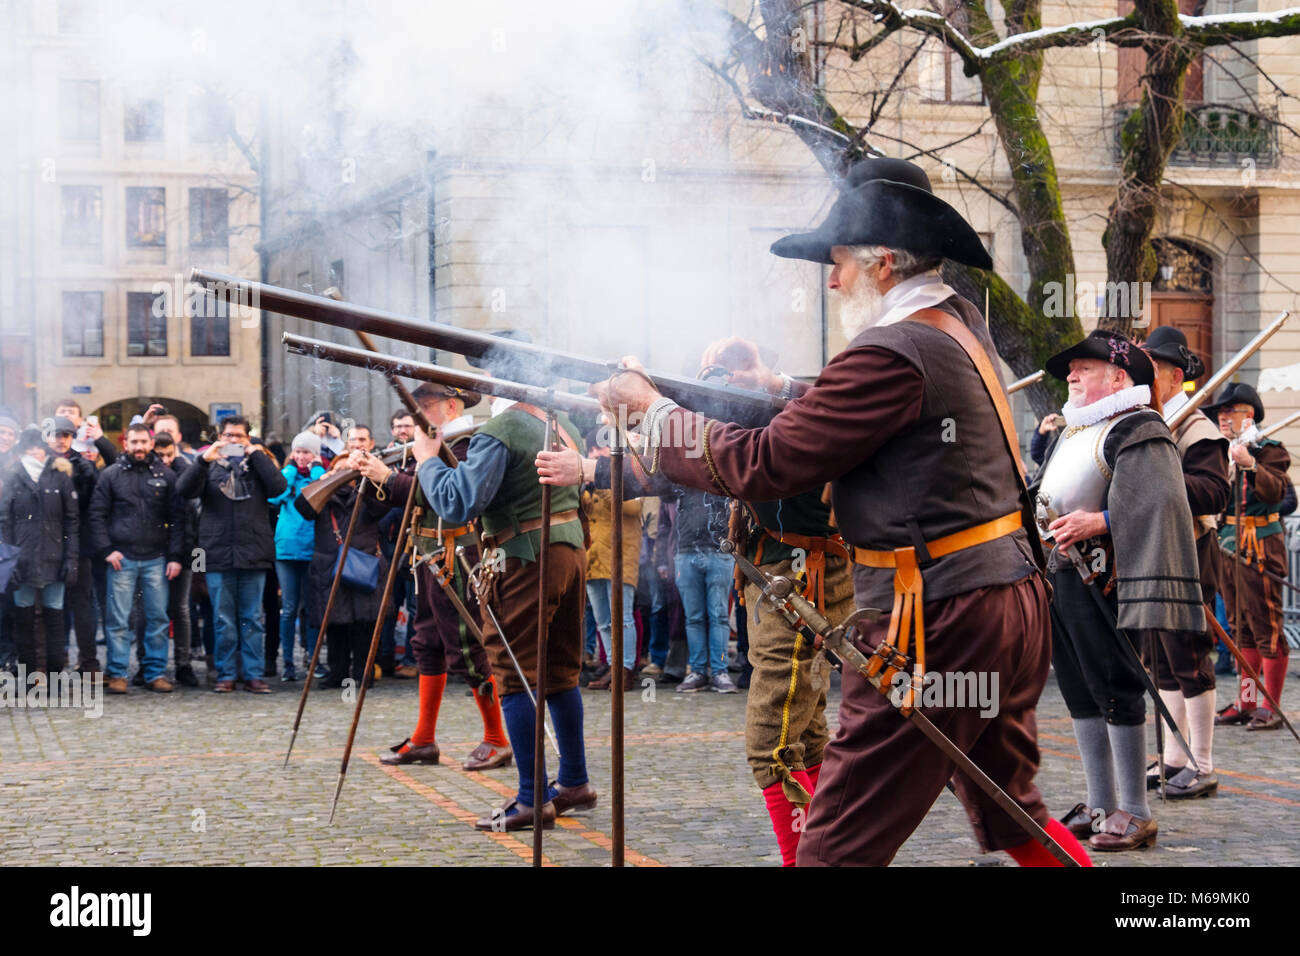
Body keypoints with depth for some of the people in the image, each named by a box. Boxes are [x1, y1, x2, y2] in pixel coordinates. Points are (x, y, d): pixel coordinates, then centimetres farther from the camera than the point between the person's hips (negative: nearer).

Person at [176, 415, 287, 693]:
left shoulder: (258, 464, 12)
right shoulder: (209, 467, 11)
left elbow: (279, 487, -7)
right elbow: (184, 490, -5)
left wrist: (257, 455, -3)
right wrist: (204, 459, -15)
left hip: (253, 554, 0)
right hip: (218, 555, 0)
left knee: (253, 618, 3)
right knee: (223, 620, 3)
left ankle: (253, 675, 7)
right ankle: (225, 675, 10)